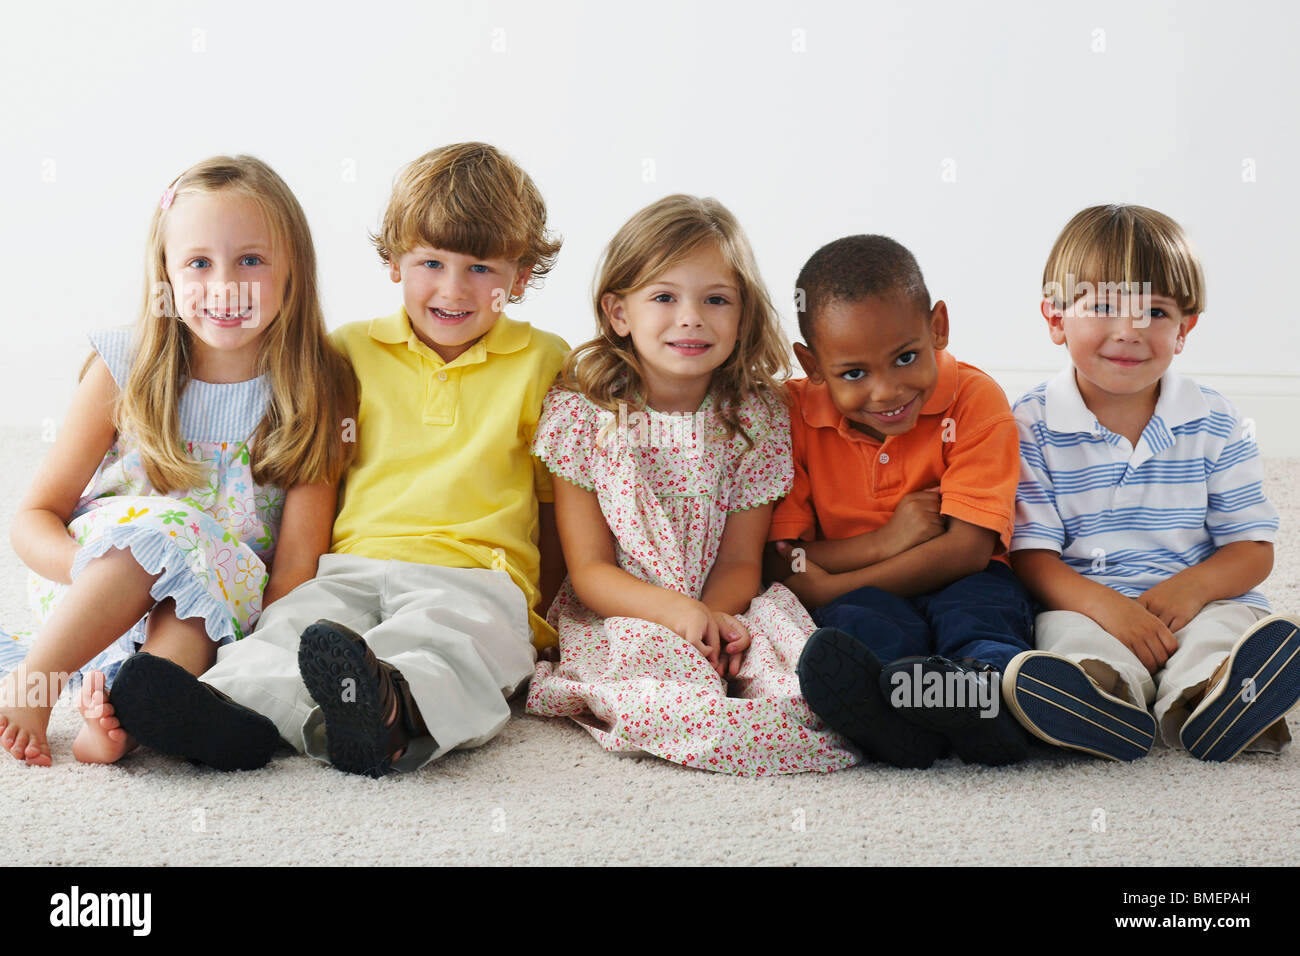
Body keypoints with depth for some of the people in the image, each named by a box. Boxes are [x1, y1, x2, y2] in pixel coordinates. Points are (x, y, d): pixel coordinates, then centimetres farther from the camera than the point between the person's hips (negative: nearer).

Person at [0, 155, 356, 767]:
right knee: (171, 525, -32)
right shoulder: (124, 372, -2)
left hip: (227, 603, 0)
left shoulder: (317, 395, -4)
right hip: (80, 584, 0)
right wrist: (104, 571, -23)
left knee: (226, 565, -33)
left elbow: (297, 562, -9)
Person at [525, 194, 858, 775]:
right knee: (650, 652, -35)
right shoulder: (580, 412, -3)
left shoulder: (755, 417, 2)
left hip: (726, 615, 2)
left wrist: (717, 616, -22)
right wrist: (678, 610, -23)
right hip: (617, 619, -1)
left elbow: (740, 561, 3)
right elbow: (589, 569, -4)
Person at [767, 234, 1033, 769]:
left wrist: (827, 587, -21)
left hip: (956, 585, 0)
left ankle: (989, 692, -65)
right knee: (863, 619, -34)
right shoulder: (796, 417, -4)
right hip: (855, 596, 0)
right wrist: (883, 543, -20)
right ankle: (899, 728, -64)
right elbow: (777, 561, -6)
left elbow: (967, 549, -18)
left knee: (975, 602, -34)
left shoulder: (974, 400, -9)